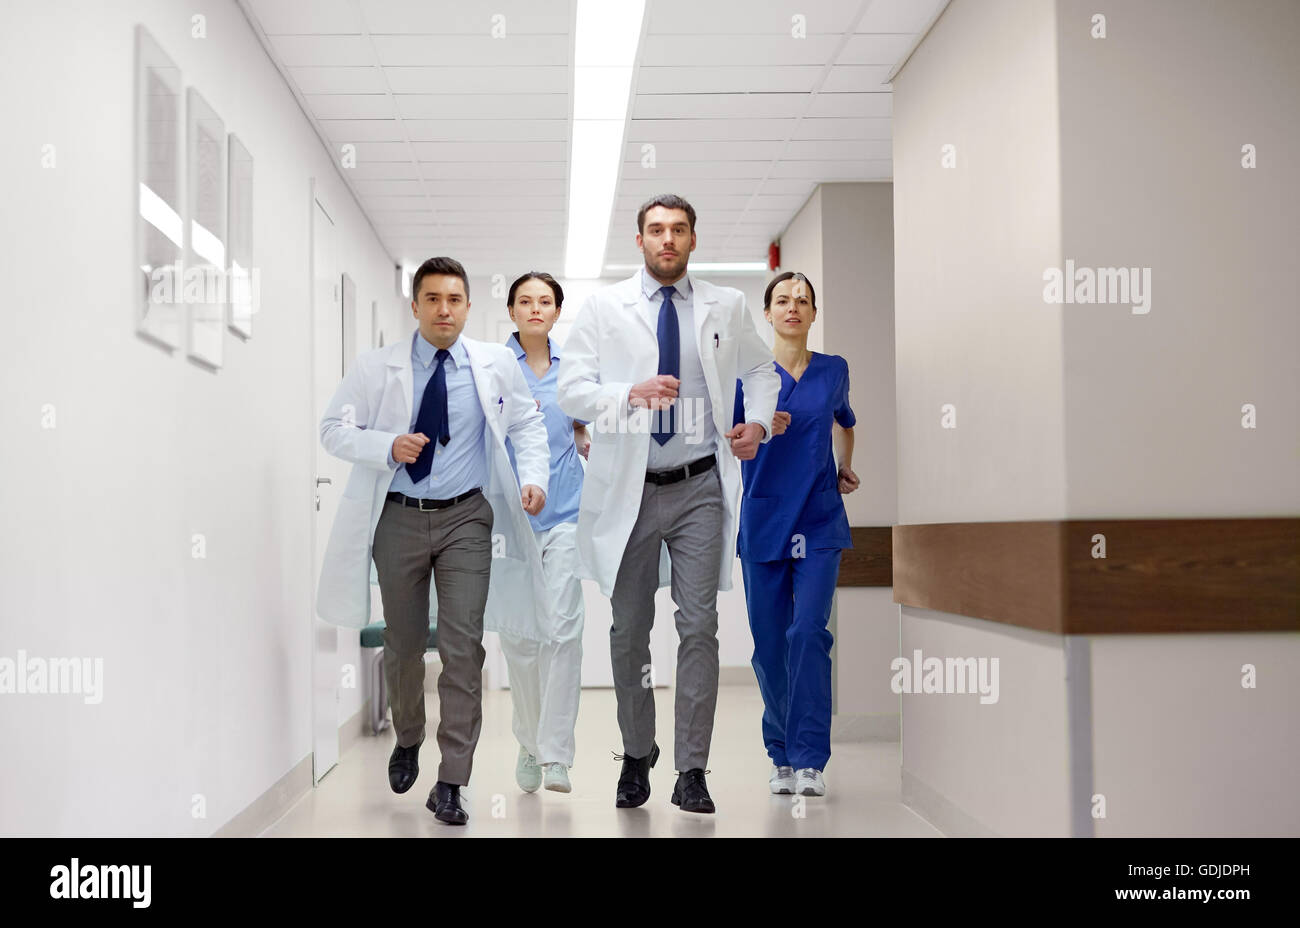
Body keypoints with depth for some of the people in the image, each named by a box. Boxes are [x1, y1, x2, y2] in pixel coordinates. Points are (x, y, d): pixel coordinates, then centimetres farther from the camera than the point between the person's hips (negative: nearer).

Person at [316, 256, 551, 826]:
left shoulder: (496, 365, 3)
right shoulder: (377, 368, 0)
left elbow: (527, 424, 14)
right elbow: (334, 428, 1)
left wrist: (535, 477, -4)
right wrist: (388, 447, -17)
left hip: (466, 519, 0)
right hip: (399, 518, 1)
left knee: (463, 646, -10)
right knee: (403, 644, 11)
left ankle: (450, 783, -4)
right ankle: (407, 741, 41)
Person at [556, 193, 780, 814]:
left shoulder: (726, 307, 8)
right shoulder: (604, 307, 3)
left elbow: (762, 370, 22)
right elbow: (571, 390, -3)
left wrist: (760, 421, 2)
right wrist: (631, 394, -21)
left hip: (700, 489, 0)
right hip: (627, 490, 0)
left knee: (700, 627, -5)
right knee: (629, 631, 8)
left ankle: (692, 771, 1)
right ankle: (636, 757, 25)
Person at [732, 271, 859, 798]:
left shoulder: (833, 370, 8)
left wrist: (846, 467, 22)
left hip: (819, 521, 1)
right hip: (764, 520, 0)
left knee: (808, 632, -12)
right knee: (769, 642, 3)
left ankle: (810, 760, -9)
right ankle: (781, 755, 19)